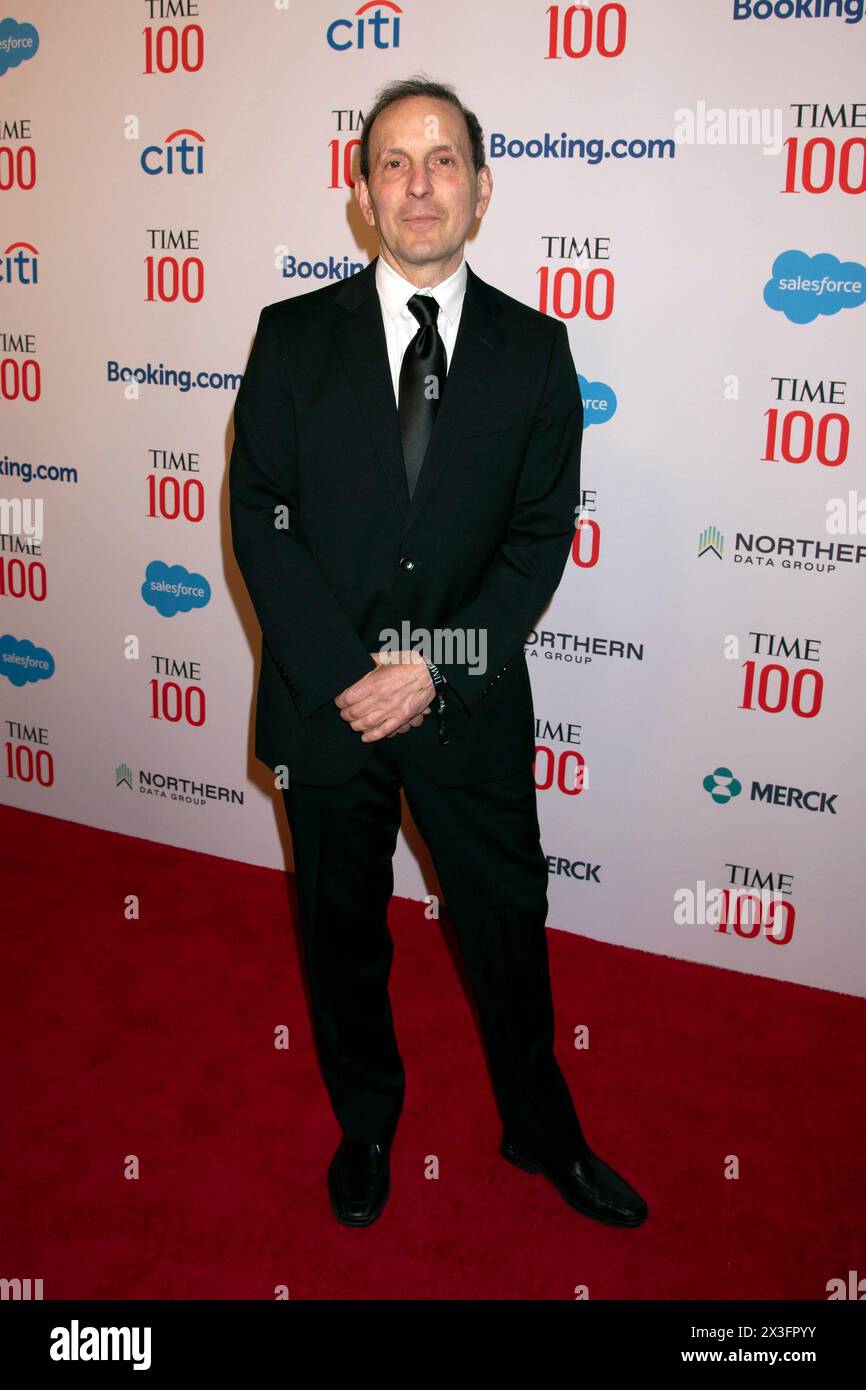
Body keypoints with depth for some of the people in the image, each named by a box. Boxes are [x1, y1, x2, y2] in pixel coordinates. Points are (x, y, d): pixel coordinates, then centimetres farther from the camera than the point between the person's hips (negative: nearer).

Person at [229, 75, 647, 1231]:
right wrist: (348, 676, -15)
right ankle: (366, 1125, 42)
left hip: (472, 705, 0)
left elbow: (541, 537, -3)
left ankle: (542, 1131, 40)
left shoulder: (535, 350, 1)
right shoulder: (294, 337, 0)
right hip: (324, 701, 1)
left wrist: (432, 666, -14)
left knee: (509, 927, 14)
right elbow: (260, 518, -5)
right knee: (342, 931, 17)